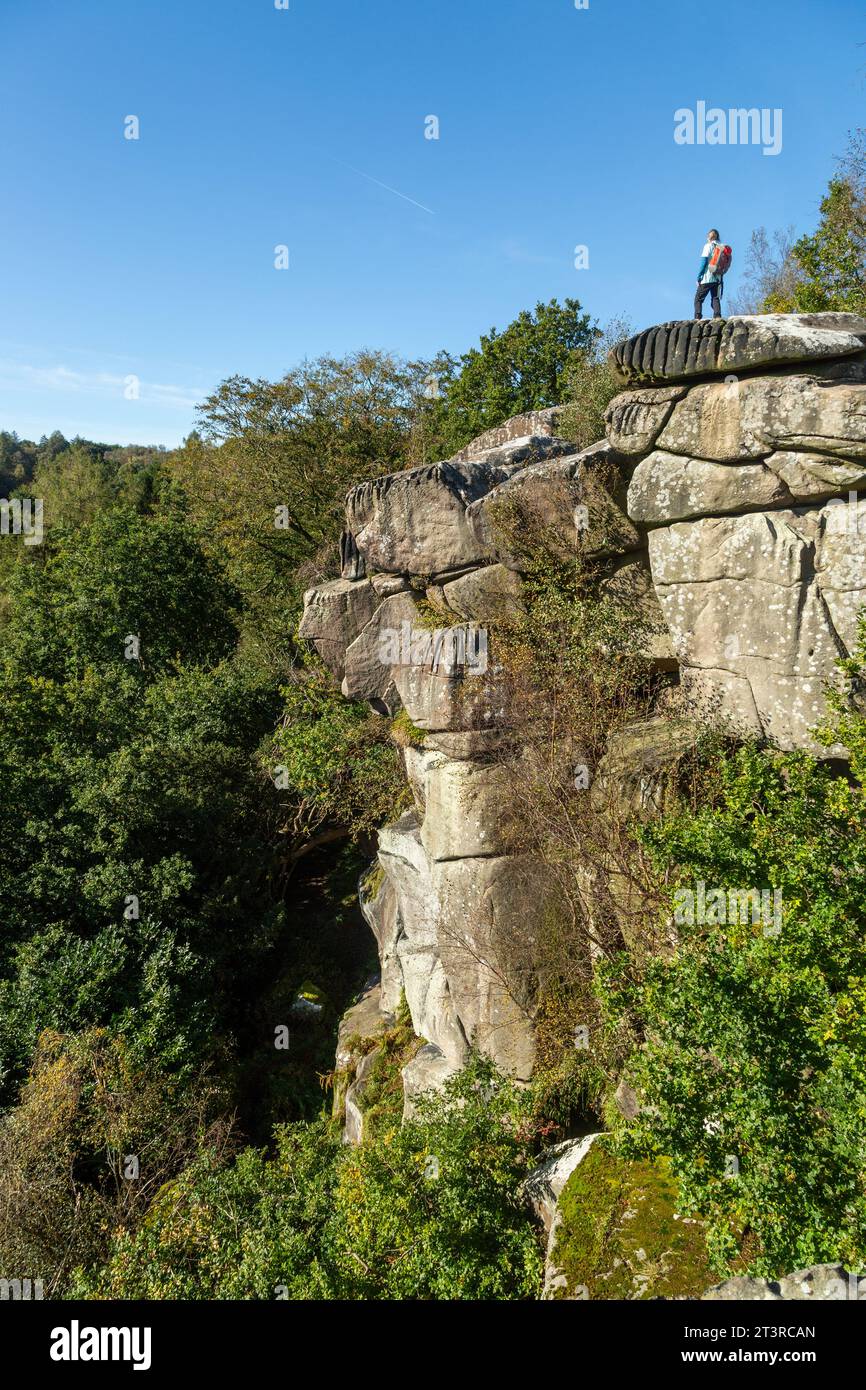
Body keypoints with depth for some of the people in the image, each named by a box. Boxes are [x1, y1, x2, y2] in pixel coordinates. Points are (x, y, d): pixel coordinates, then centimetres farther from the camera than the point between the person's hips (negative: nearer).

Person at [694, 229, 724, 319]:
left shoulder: (708, 246, -3)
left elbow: (704, 261, -9)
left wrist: (699, 276, -7)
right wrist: (720, 274, 14)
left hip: (707, 278, -5)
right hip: (717, 278, 5)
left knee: (698, 299, 2)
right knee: (716, 298, 8)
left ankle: (697, 318, -10)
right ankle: (717, 316, -8)